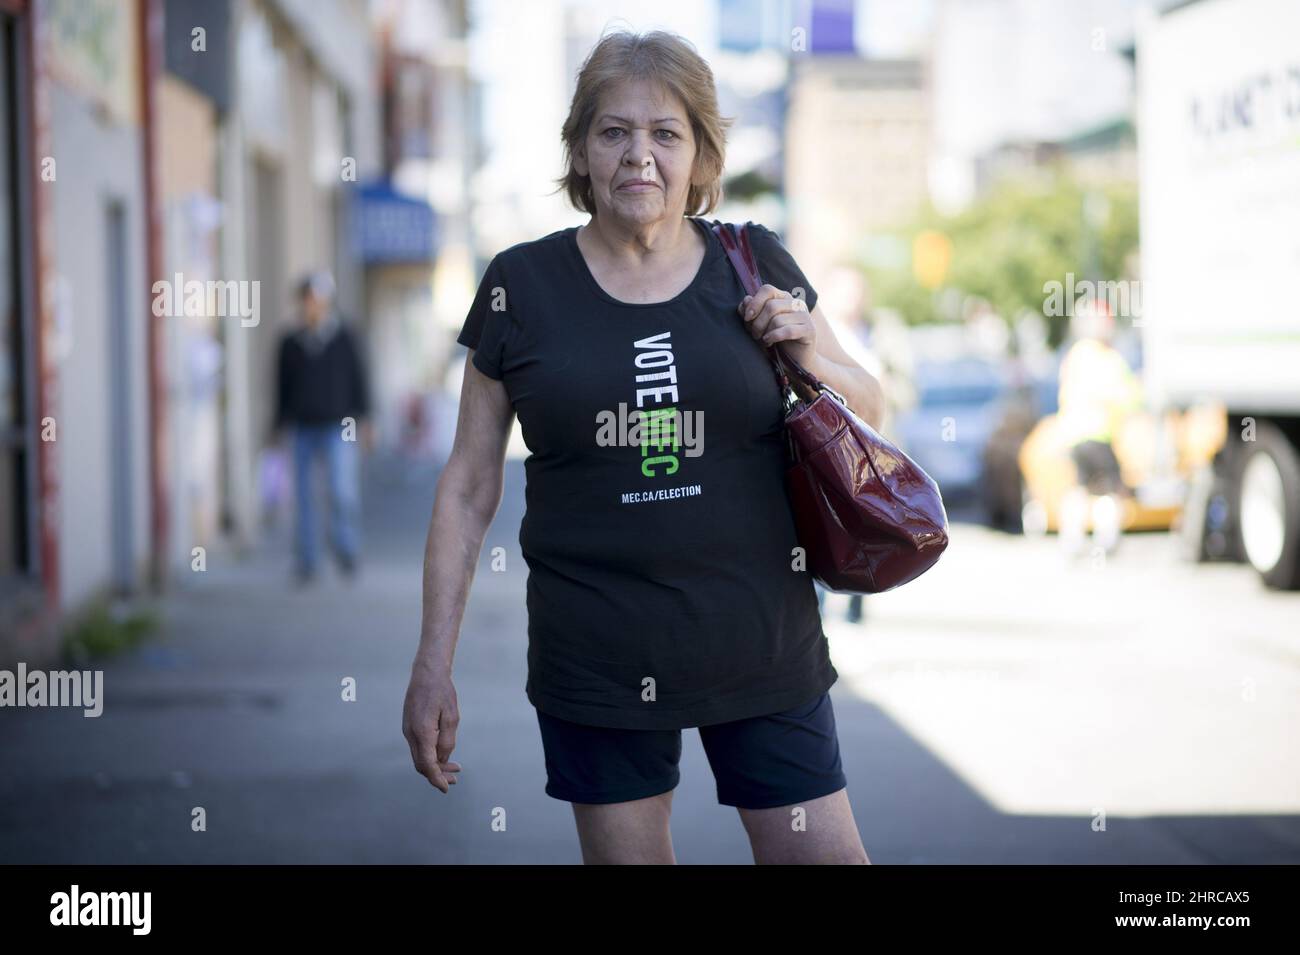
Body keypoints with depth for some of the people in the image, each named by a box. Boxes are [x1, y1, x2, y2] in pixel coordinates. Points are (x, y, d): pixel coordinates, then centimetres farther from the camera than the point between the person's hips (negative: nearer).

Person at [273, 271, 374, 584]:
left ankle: (346, 547, 9)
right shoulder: (290, 342, 5)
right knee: (302, 496, 1)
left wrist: (364, 420, -2)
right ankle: (305, 564, 9)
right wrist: (280, 427, 9)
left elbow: (359, 380, 3)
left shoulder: (345, 338, 0)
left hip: (337, 427, -2)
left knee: (342, 490, -15)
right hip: (304, 429, 2)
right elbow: (283, 386, 10)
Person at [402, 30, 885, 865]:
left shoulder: (756, 267, 4)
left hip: (763, 649, 1)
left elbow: (868, 406, 17)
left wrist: (810, 358, -6)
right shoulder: (522, 286, 0)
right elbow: (468, 485, 4)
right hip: (596, 663, -1)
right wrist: (433, 664, 0)